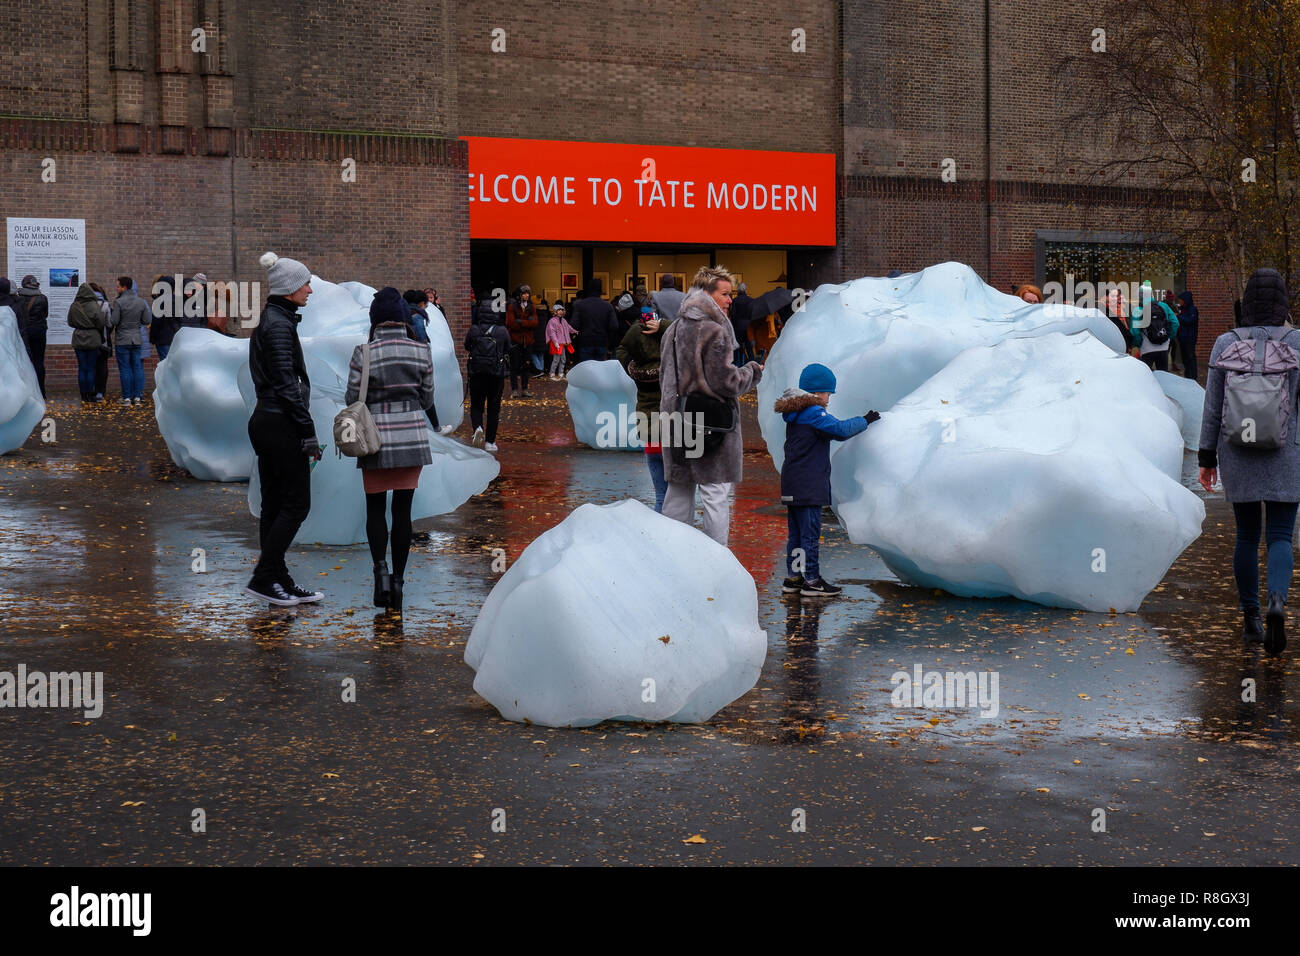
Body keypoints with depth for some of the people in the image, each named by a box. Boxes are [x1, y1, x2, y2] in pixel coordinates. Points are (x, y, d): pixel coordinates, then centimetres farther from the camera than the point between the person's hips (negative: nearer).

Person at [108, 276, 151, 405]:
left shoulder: (118, 302, -12)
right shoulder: (141, 302, 3)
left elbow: (114, 321, -14)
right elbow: (147, 320, 5)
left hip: (122, 340, -4)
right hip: (137, 339, 4)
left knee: (125, 369, 0)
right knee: (137, 367, 8)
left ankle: (127, 397, 0)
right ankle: (138, 396, 7)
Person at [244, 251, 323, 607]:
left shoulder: (272, 320, 16)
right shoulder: (279, 324, -15)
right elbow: (286, 384, -19)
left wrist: (302, 428, 20)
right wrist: (308, 432, -17)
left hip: (265, 421, 10)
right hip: (281, 425, -10)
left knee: (275, 505, 11)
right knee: (296, 503, -4)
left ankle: (278, 580, 15)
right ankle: (264, 578, -3)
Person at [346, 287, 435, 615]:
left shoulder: (364, 353, -9)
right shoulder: (421, 351, -2)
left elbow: (352, 399, -4)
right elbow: (427, 399, 6)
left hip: (376, 437, -2)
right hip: (412, 436, 2)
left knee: (375, 506, 11)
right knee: (402, 508, 7)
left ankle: (381, 568, -10)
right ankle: (398, 580, 7)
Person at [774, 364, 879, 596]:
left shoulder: (794, 415, 15)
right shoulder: (813, 413, -14)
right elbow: (840, 430, -21)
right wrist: (865, 420, -9)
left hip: (792, 485, 10)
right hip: (808, 487, -10)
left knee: (796, 532, 14)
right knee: (811, 532, -5)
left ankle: (793, 577, 18)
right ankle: (811, 581, -3)